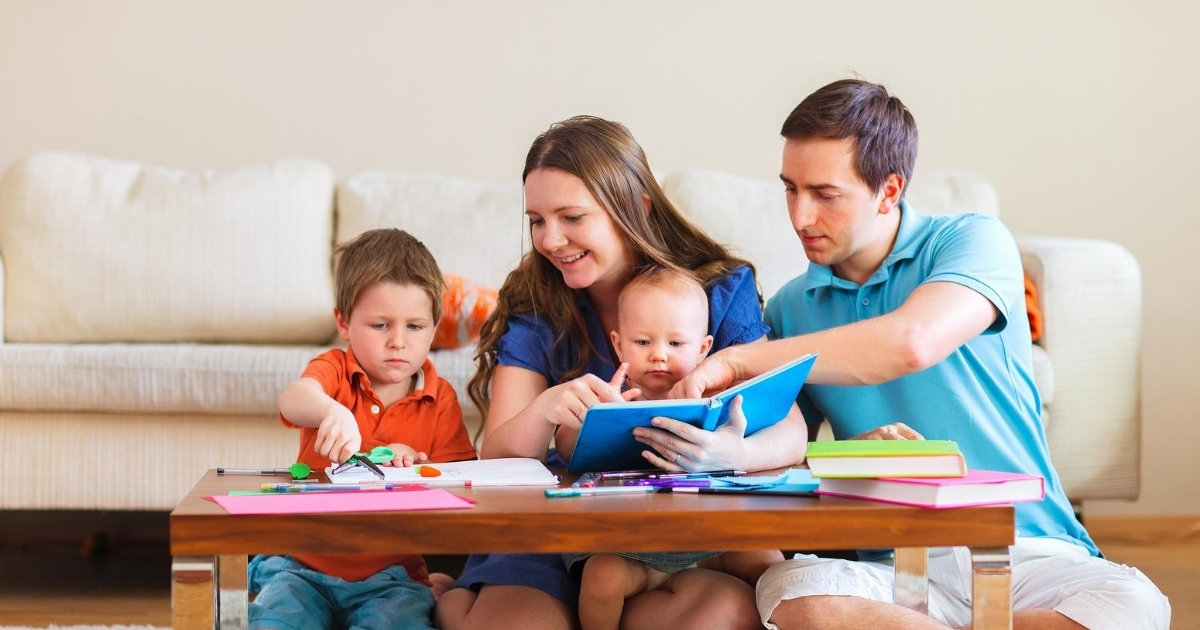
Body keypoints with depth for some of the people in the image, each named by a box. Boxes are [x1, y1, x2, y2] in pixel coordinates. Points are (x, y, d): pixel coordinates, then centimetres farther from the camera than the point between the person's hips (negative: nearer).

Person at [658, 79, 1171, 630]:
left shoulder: (974, 241, -2)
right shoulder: (790, 309, 12)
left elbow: (911, 344, -22)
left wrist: (738, 360, -21)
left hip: (1025, 546, -1)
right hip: (896, 567, 1)